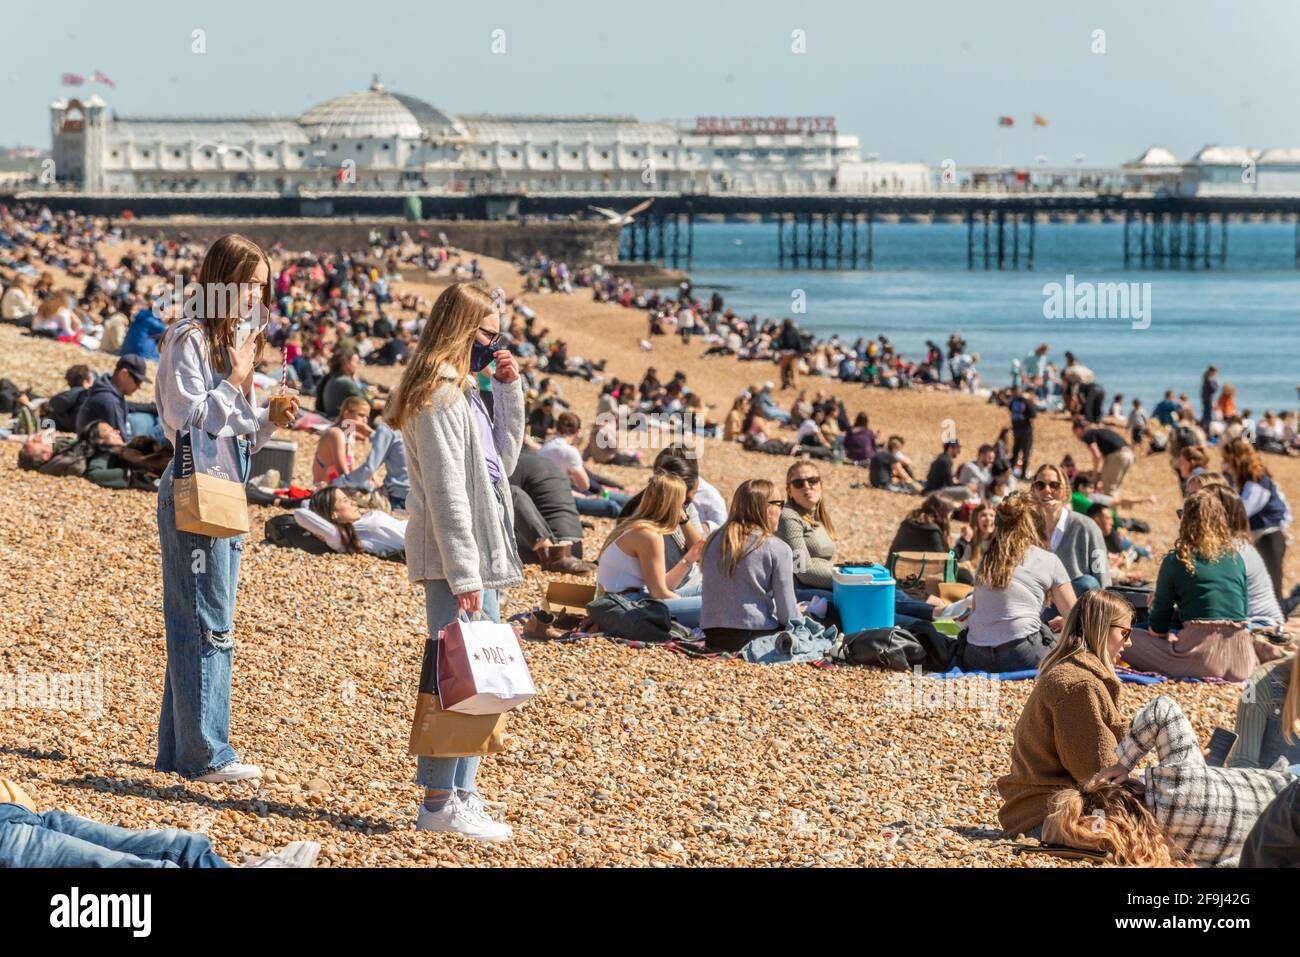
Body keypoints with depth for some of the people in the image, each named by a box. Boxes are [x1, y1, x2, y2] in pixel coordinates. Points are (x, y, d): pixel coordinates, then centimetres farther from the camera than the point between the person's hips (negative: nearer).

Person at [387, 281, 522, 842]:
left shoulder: (462, 391, 15)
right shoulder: (438, 394, -14)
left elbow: (502, 462, 22)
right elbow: (446, 492, -19)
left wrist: (509, 391, 13)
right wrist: (464, 574, -21)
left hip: (480, 554, 10)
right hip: (456, 558, -10)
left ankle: (461, 793, 17)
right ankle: (440, 803, -4)